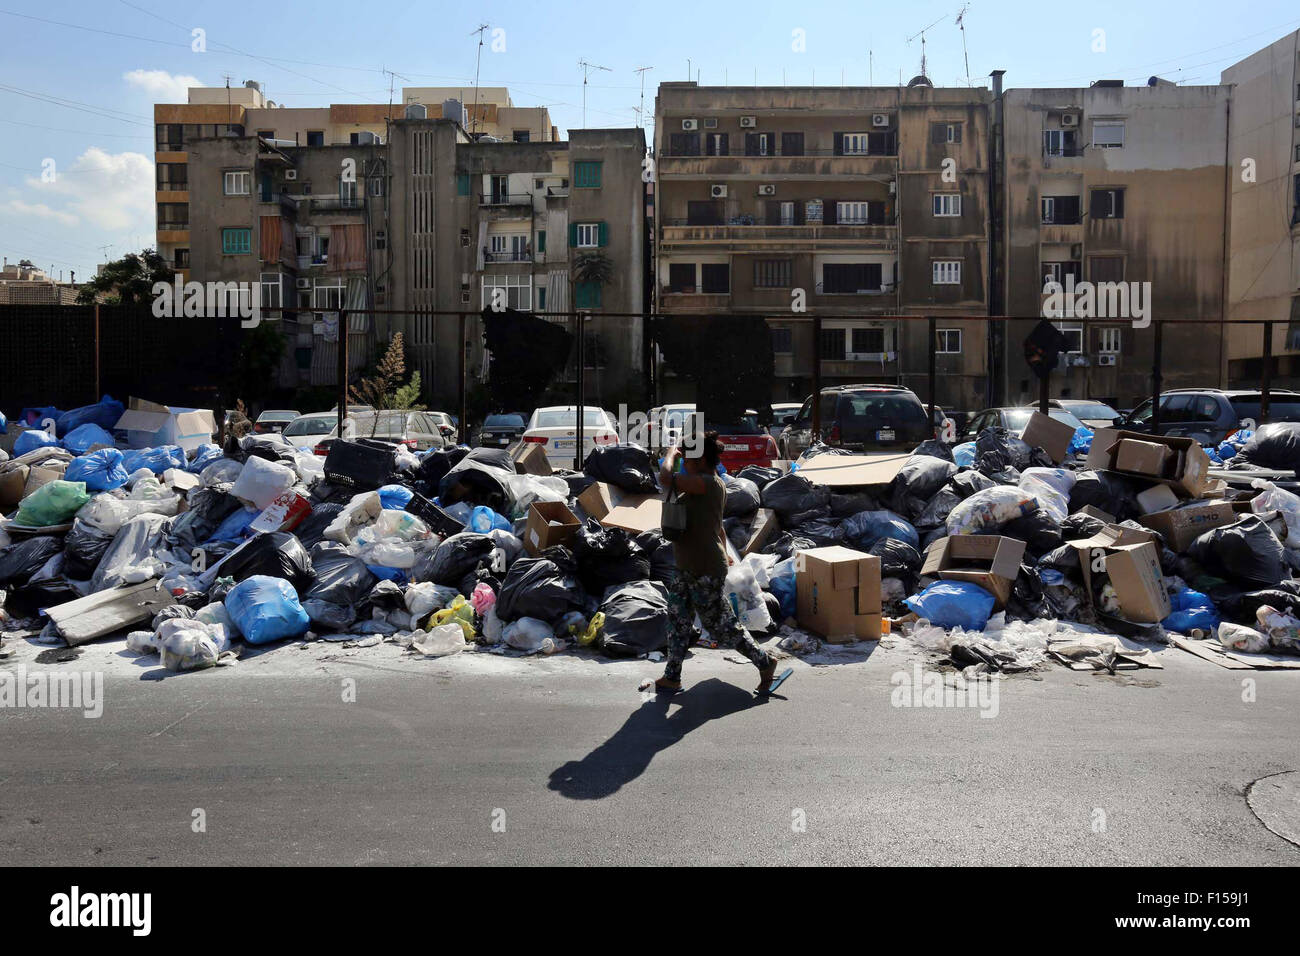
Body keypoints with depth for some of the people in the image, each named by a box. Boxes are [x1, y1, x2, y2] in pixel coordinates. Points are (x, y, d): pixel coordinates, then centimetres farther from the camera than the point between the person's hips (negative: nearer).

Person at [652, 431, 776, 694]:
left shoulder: (708, 483, -20)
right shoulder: (711, 485, 12)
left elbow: (666, 478, -30)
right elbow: (719, 528, 20)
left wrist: (671, 453, -12)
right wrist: (723, 557, 28)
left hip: (705, 573, -10)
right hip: (688, 571, 10)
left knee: (722, 626, 2)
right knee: (678, 622, 13)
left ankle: (765, 662, 18)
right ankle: (671, 678, 22)